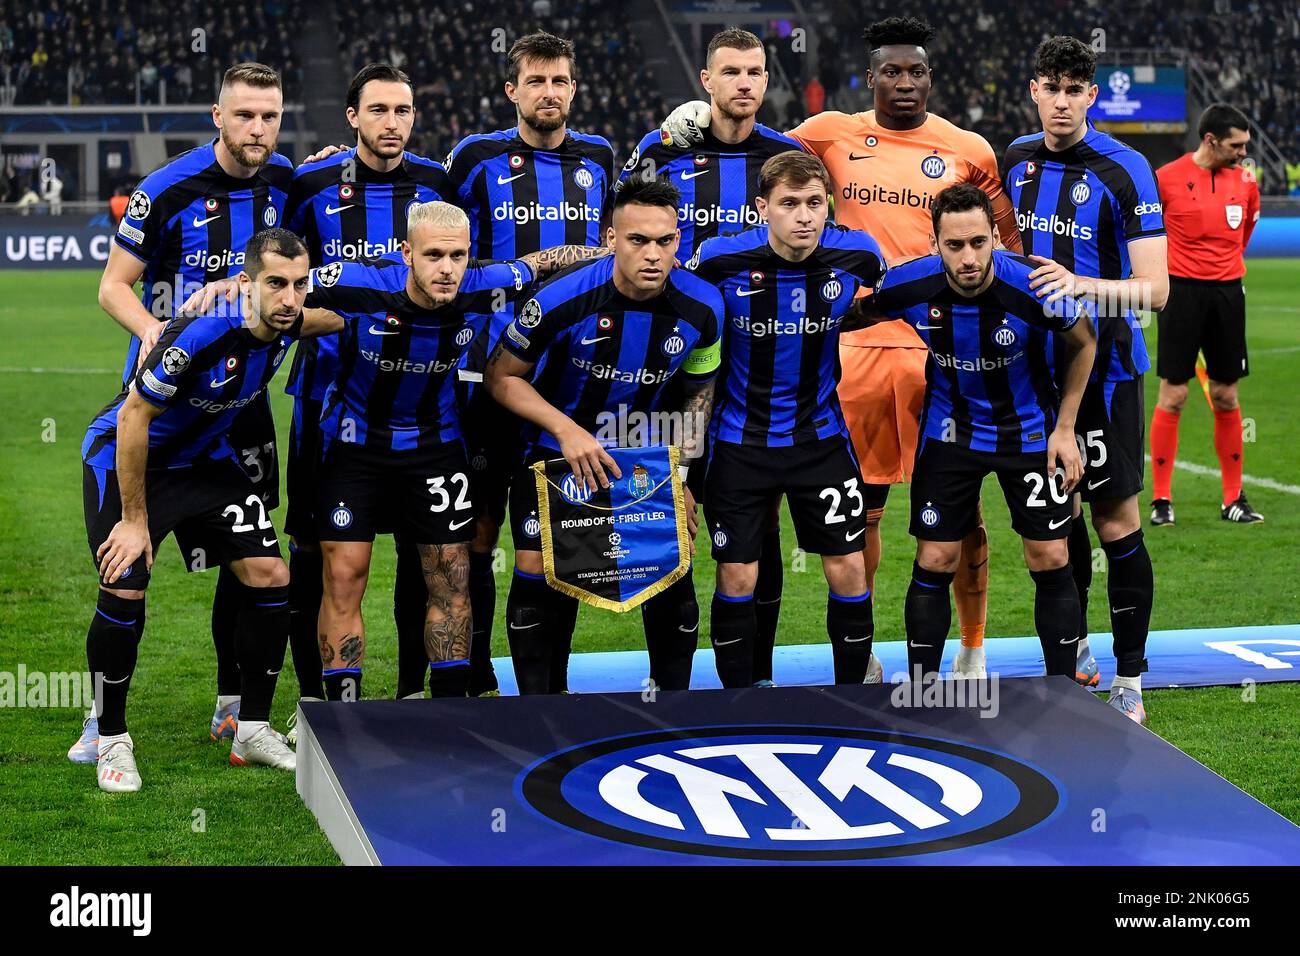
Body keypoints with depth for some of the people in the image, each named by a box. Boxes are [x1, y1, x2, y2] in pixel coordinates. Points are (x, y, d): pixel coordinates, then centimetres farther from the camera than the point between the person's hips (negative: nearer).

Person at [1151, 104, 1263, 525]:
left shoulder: (1245, 180, 5)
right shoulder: (1166, 178, -8)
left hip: (1228, 292, 4)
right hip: (1182, 292, -4)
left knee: (1226, 397, 7)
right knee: (1173, 396, -4)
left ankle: (1234, 499, 14)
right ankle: (1161, 499, 3)